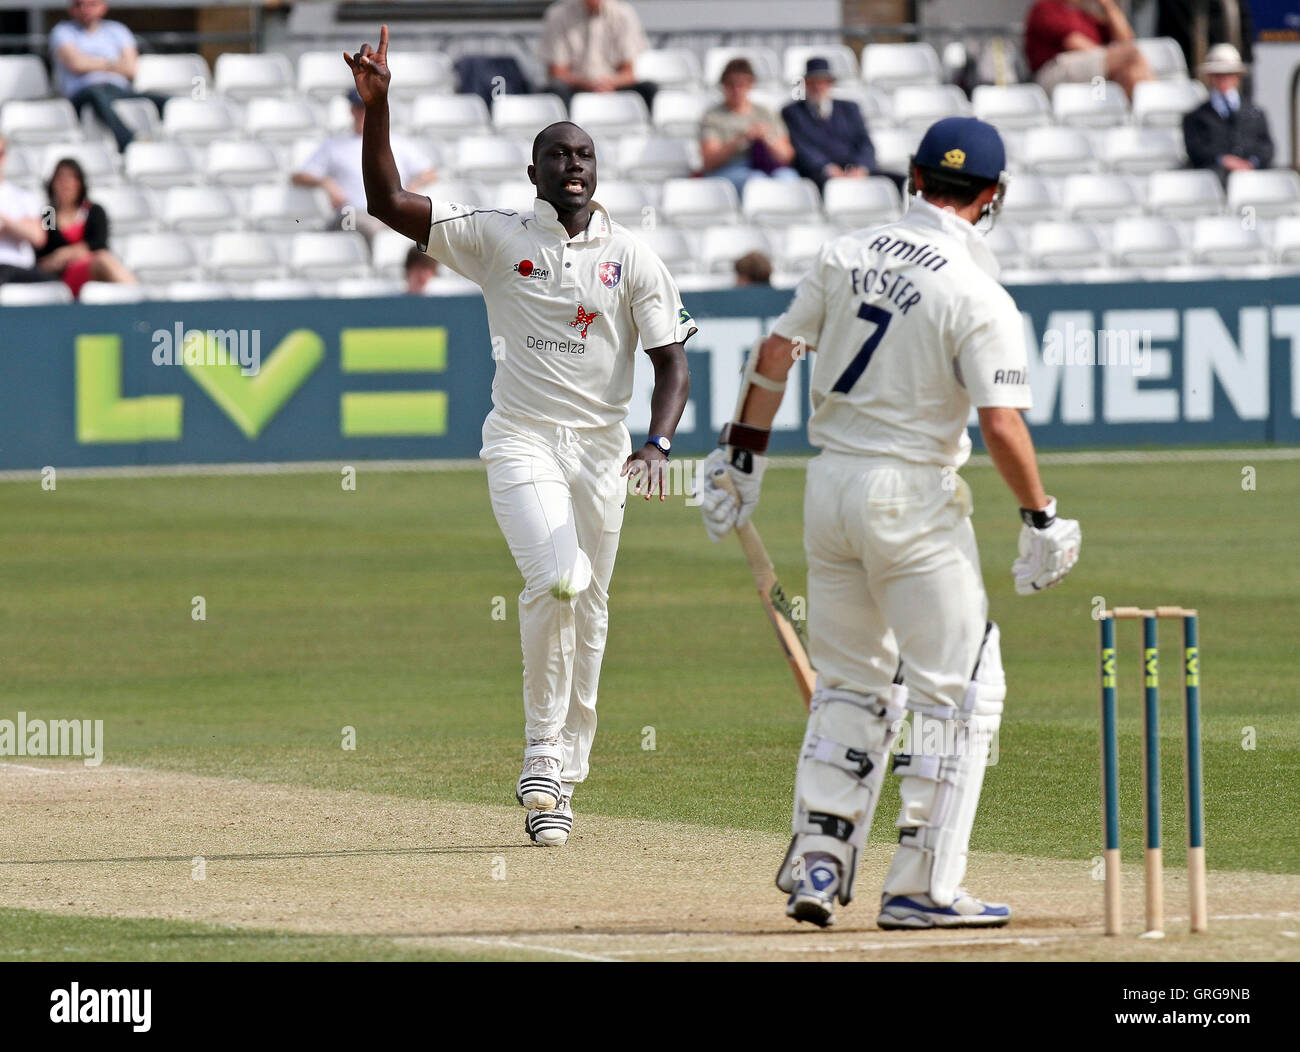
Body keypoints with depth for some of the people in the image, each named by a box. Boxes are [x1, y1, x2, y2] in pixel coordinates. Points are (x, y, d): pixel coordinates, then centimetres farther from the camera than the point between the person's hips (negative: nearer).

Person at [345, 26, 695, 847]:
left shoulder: (632, 258, 2)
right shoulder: (497, 238, 0)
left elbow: (673, 362, 0)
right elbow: (388, 202, -5)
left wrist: (658, 443, -17)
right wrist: (377, 107, -16)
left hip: (601, 453, 3)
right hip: (522, 445, -3)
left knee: (587, 614, 7)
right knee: (558, 578, -25)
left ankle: (560, 780, 20)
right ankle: (543, 749, -12)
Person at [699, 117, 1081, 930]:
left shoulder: (847, 255, 4)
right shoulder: (979, 297, -13)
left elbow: (777, 353, 6)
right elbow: (1001, 423, -18)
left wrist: (743, 456, 14)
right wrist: (1042, 520, -7)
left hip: (831, 484, 6)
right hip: (913, 497, -6)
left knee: (852, 680, 19)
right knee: (961, 687, 3)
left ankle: (817, 861, 13)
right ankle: (922, 886, -1)